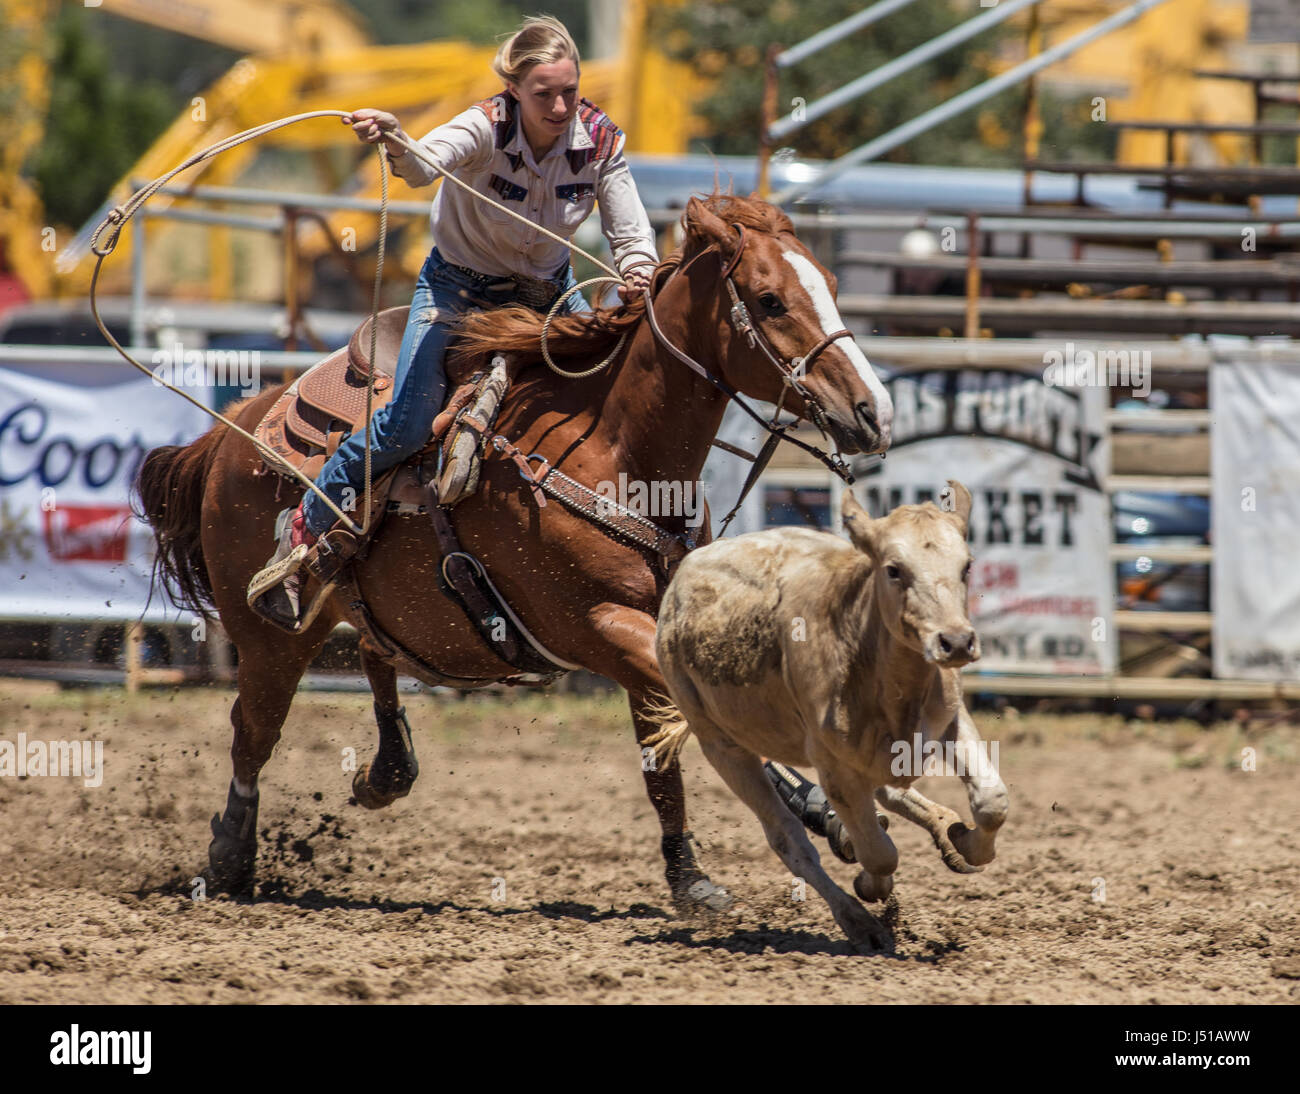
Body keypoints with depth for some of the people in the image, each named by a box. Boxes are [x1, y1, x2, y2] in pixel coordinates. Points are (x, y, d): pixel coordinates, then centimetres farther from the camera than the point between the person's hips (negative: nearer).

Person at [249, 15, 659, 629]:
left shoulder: (600, 139, -16)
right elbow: (426, 166, -48)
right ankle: (306, 526, 1)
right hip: (460, 286, -4)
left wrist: (636, 270, -39)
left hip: (549, 290, 4)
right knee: (407, 425, -19)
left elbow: (630, 234, -14)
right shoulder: (485, 130, -27)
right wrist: (393, 141, -73)